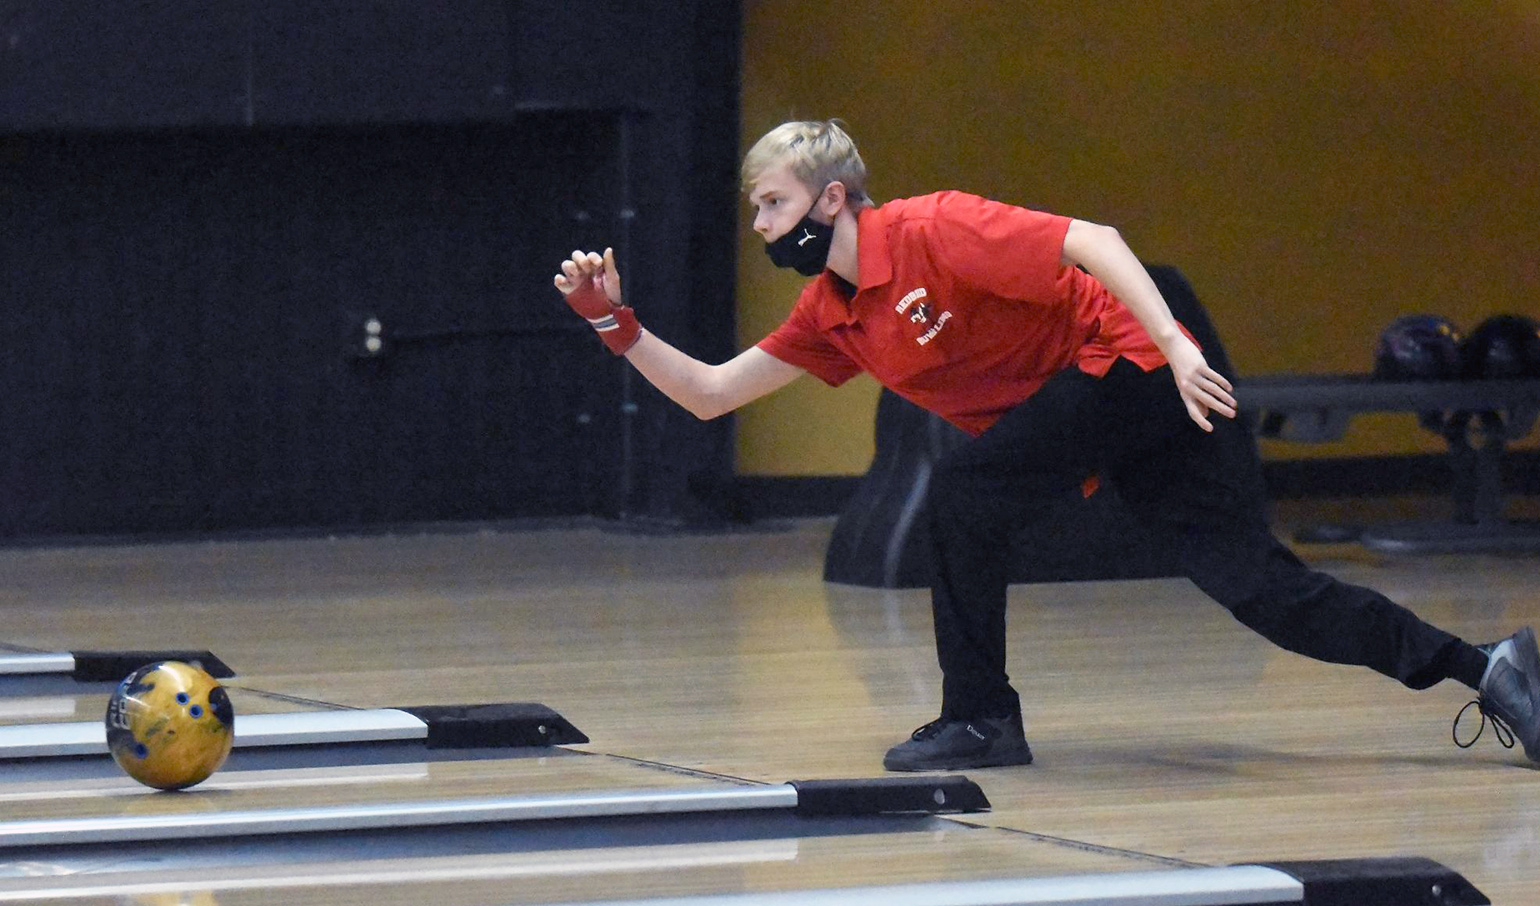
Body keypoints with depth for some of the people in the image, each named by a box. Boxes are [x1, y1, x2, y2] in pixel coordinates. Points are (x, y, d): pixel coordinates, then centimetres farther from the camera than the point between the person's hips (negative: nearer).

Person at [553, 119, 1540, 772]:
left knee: (966, 492, -16)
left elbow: (1090, 241, -22)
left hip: (1132, 368, -8)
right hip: (1092, 432, 8)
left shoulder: (929, 230, -16)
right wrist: (617, 325, 3)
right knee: (1255, 582, -4)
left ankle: (981, 718, -5)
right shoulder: (830, 316, 10)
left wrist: (1177, 347, -31)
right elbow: (710, 394, 14)